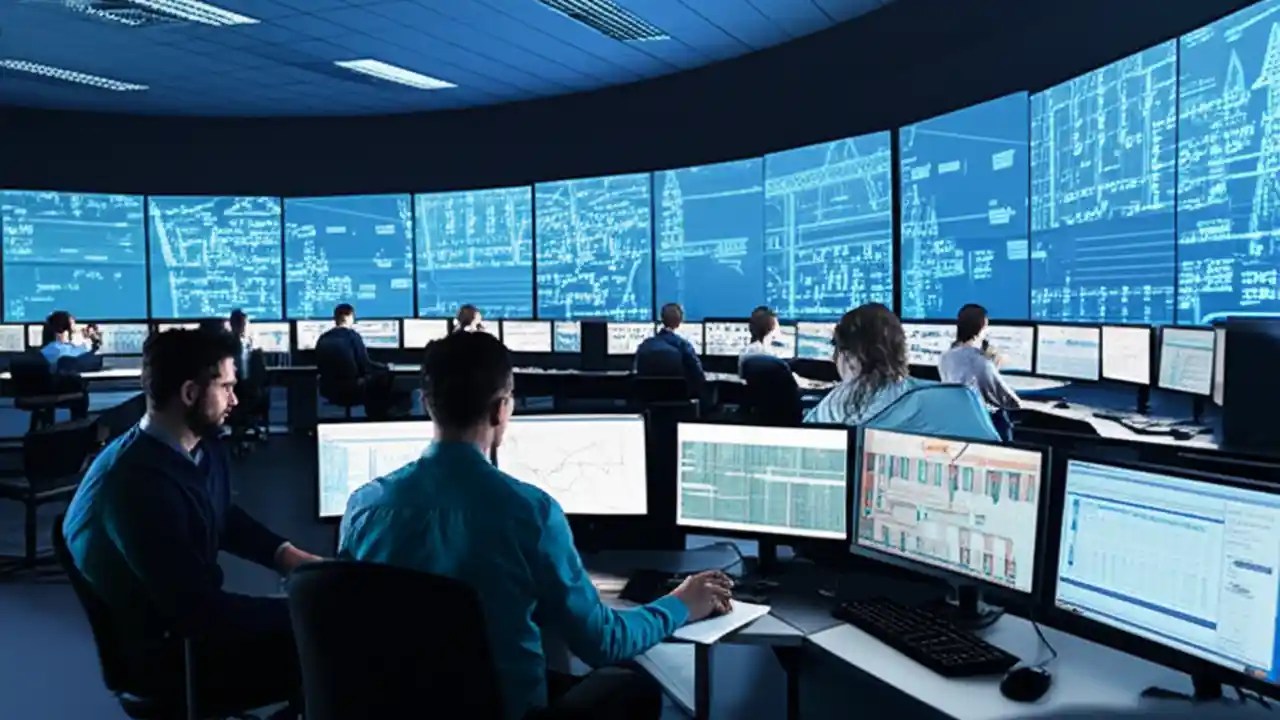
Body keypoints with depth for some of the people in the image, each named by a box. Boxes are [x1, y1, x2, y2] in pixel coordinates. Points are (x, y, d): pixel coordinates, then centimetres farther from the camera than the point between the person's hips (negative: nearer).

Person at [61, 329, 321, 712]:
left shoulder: (204, 449, -2)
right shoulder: (136, 482, -31)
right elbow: (197, 608, -30)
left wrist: (291, 556, 3)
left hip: (192, 618, 8)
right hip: (164, 652, -8)